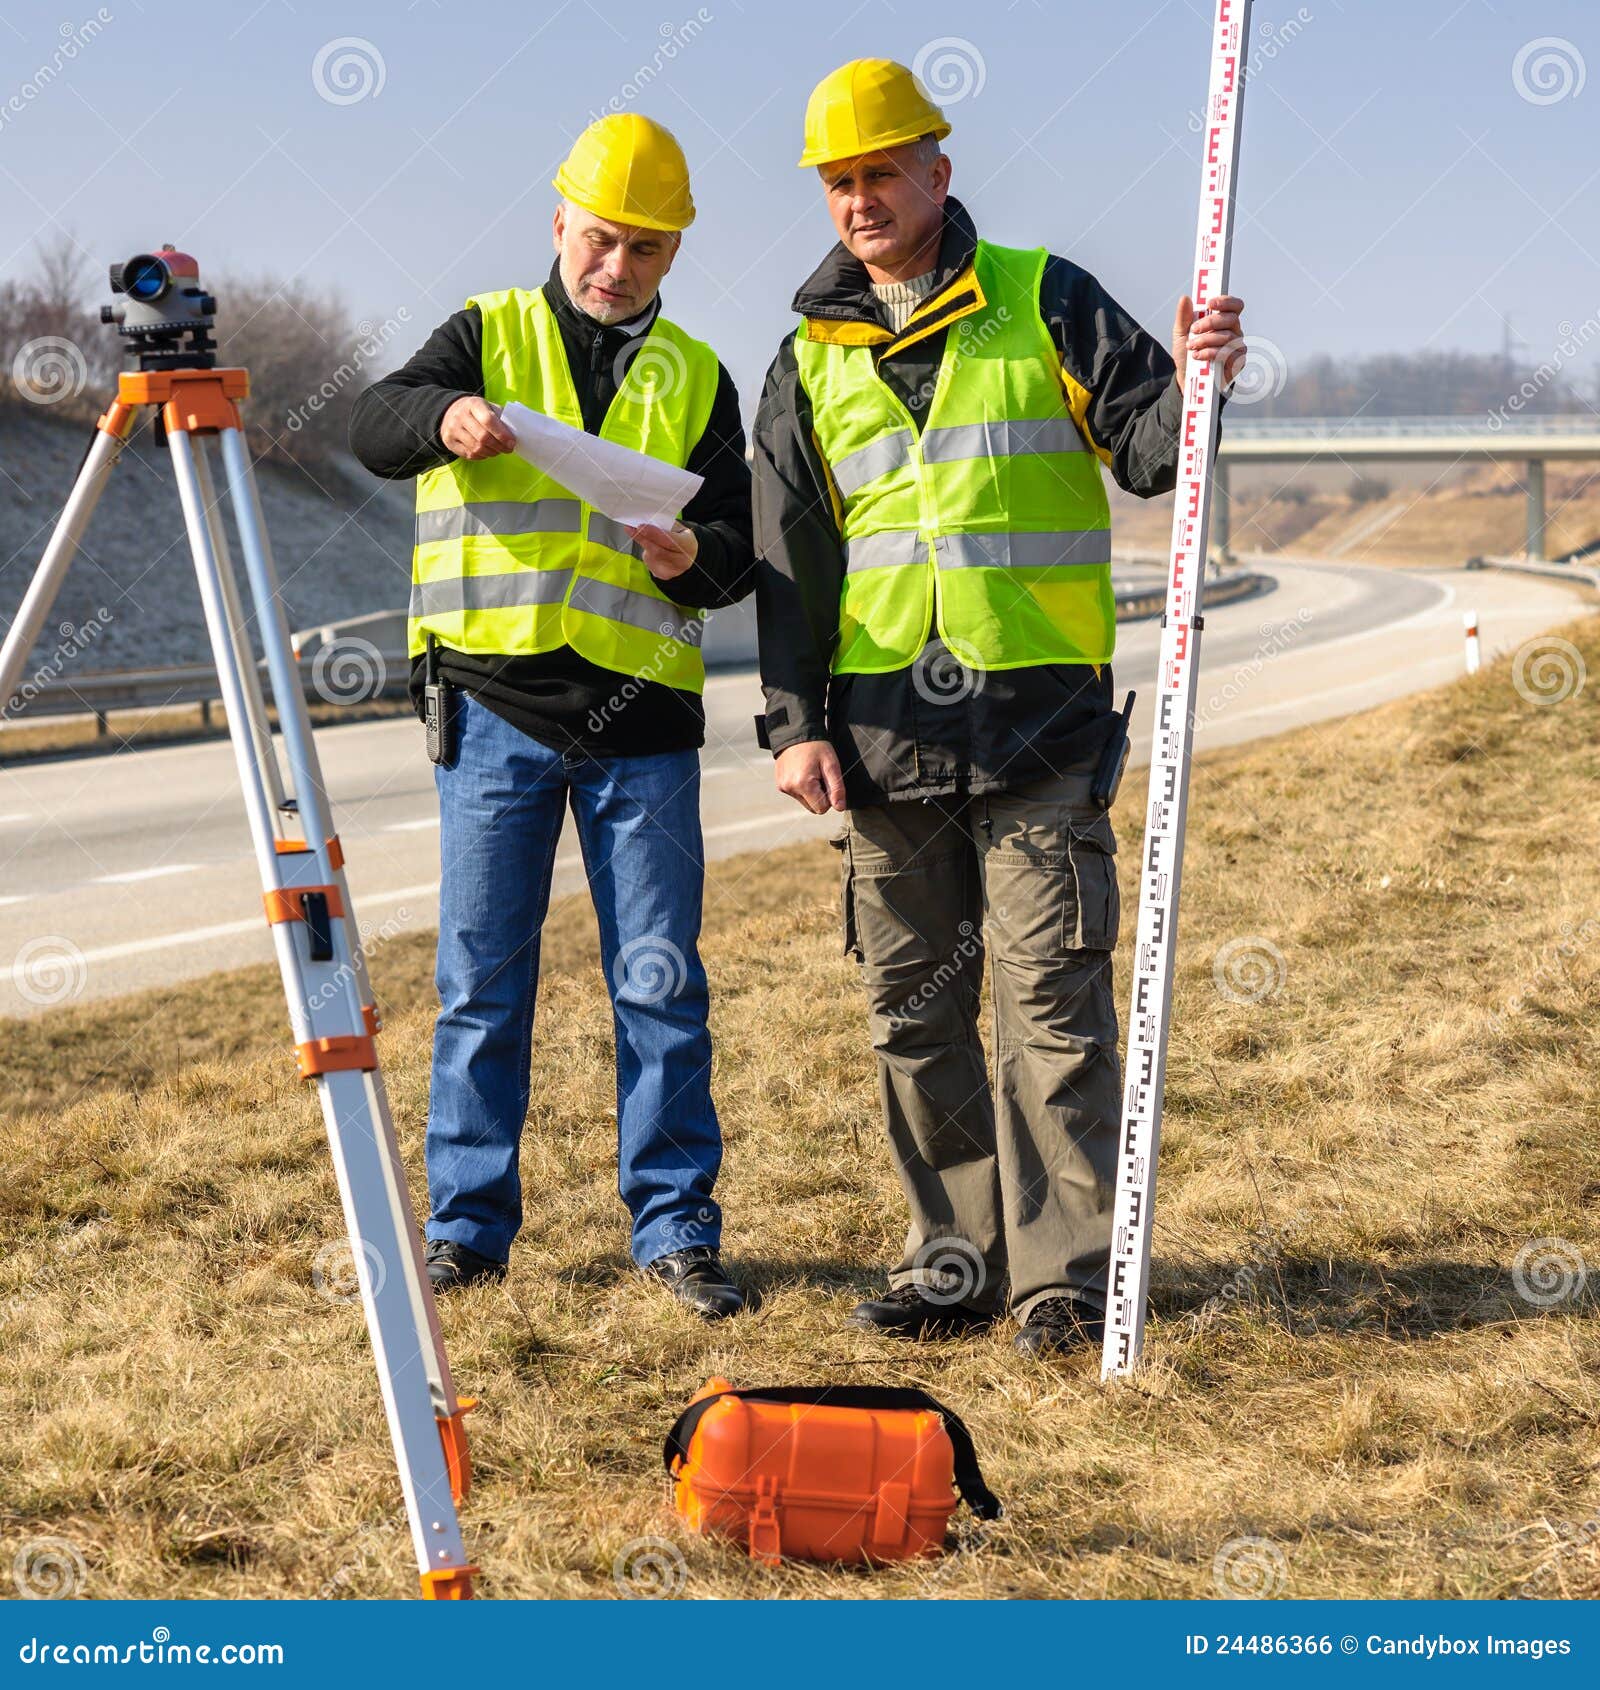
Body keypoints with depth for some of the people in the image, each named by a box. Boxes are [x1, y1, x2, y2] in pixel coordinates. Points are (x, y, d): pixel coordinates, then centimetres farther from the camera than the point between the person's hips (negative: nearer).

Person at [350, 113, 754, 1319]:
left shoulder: (696, 380, 13)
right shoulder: (489, 336, 9)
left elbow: (736, 555, 9)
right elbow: (374, 428, -7)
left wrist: (693, 556, -15)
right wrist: (445, 417, -29)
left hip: (641, 718, 1)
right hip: (498, 706, -1)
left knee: (662, 985, 1)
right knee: (483, 981, 3)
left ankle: (677, 1227, 10)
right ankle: (469, 1225, 12)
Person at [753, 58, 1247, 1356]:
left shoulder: (1046, 306, 4)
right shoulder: (811, 361, 12)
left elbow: (1149, 455, 3)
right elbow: (788, 558, 10)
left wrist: (1189, 386, -19)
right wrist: (796, 721, 1)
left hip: (1038, 717, -4)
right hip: (881, 731, 4)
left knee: (1051, 996, -6)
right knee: (913, 1006, 8)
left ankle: (1065, 1272, -1)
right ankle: (959, 1254, 19)